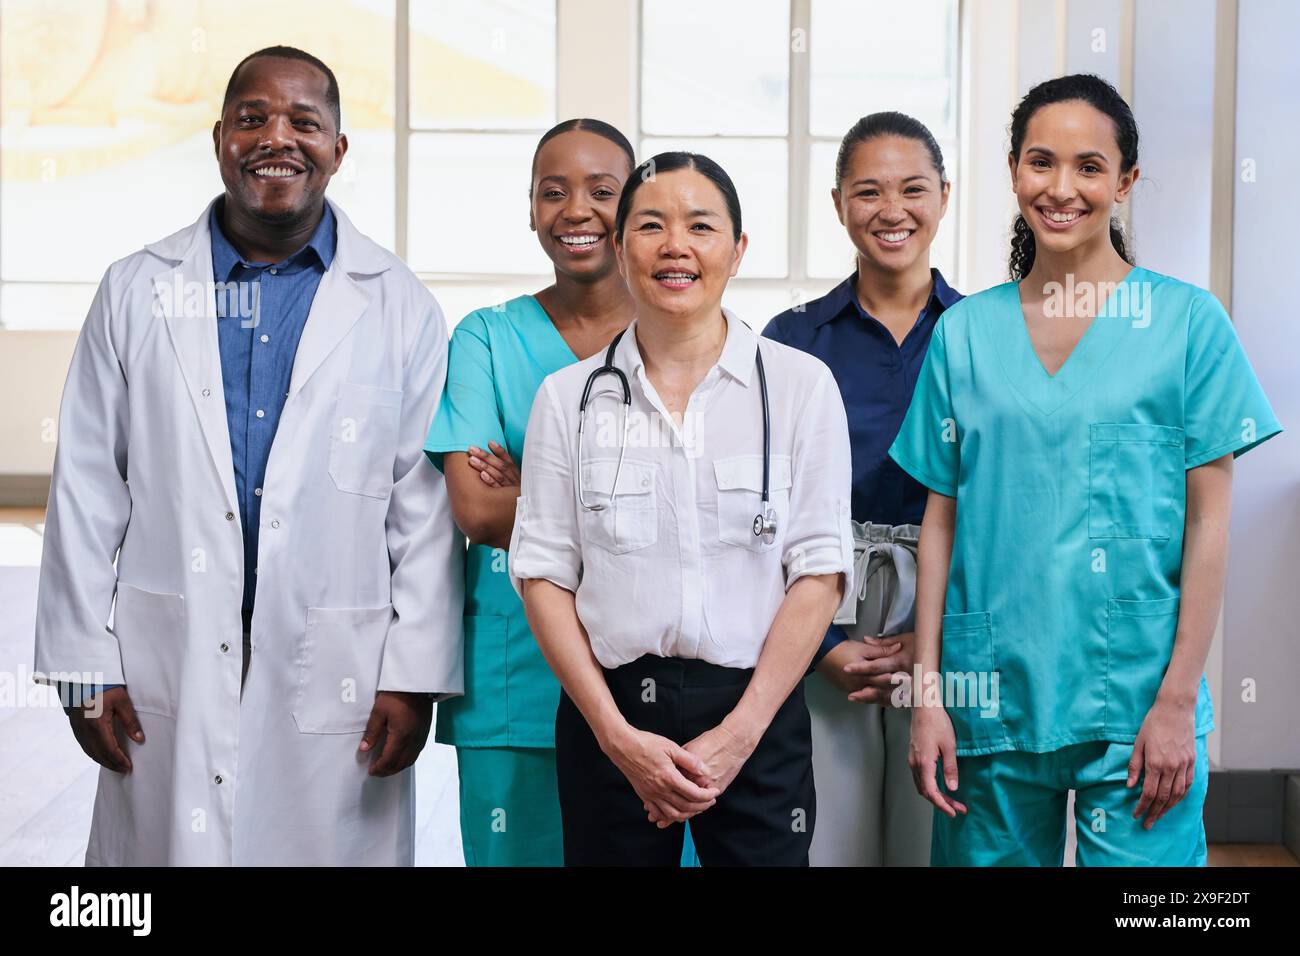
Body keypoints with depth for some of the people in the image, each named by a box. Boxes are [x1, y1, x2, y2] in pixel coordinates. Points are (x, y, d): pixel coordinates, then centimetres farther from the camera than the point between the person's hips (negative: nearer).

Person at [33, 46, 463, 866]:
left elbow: (427, 510, 1)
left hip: (336, 677, -1)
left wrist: (414, 676, -5)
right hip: (168, 674, 1)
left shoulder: (399, 306, 4)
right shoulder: (138, 291, 7)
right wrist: (89, 667, 1)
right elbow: (87, 493, 5)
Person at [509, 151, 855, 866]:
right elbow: (543, 573, 1)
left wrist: (738, 734, -10)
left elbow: (819, 573, -3)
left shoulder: (801, 386, 1)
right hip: (607, 713, 1)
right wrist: (618, 735, -8)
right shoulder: (569, 396, 4)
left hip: (758, 718, -1)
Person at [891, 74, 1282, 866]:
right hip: (992, 697, 2)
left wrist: (1178, 700, -7)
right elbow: (942, 516, 6)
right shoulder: (964, 332, 6)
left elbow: (1209, 520, -2)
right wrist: (928, 694, 2)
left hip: (1136, 693, -2)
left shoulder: (1188, 321, -1)